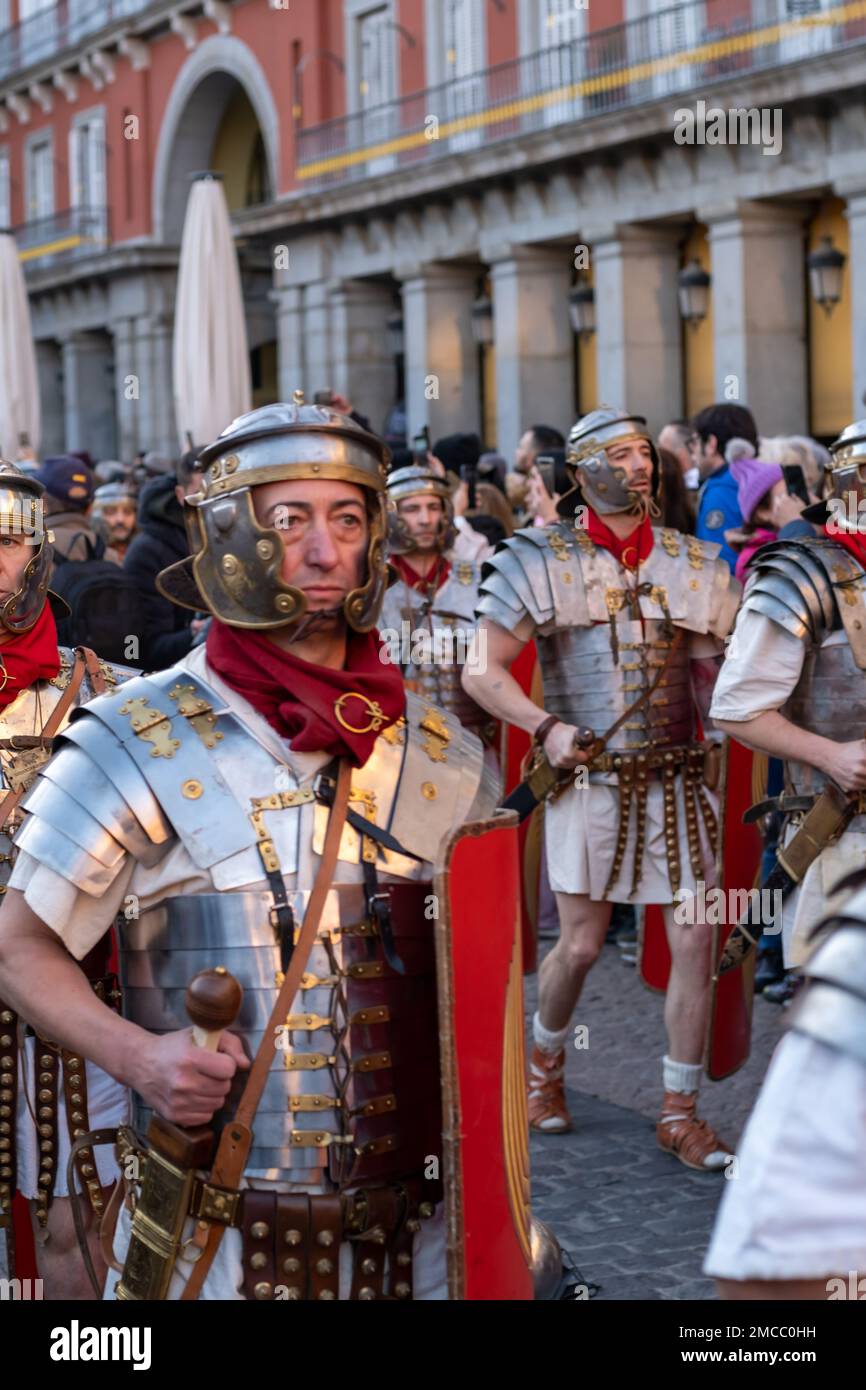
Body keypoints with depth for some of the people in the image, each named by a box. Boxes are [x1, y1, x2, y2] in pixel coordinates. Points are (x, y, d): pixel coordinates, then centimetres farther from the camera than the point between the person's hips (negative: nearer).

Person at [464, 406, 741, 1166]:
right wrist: (545, 727, -15)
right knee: (581, 943, 2)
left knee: (695, 941, -1)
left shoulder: (695, 563, 7)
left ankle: (681, 1111, 11)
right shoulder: (544, 561, -2)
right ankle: (547, 1058, 33)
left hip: (680, 777, 3)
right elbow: (481, 670, -3)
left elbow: (716, 670, 12)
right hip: (592, 780, -3)